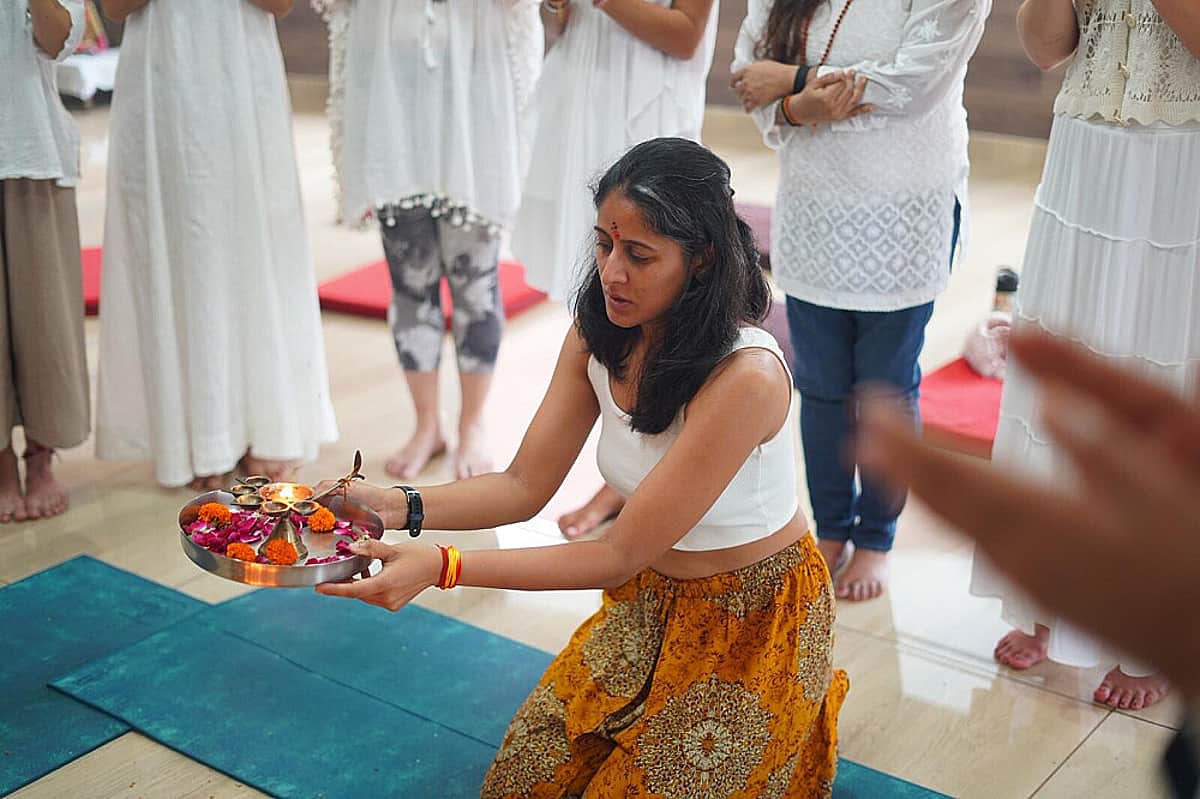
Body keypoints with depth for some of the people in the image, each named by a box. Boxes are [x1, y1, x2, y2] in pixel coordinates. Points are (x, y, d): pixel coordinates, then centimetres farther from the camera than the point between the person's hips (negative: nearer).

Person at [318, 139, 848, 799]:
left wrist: (443, 568, -37)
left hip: (755, 615, -6)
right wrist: (401, 507, -25)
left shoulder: (746, 377, -32)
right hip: (650, 598, 6)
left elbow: (619, 556, -30)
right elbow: (525, 486, -7)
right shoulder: (598, 336, -10)